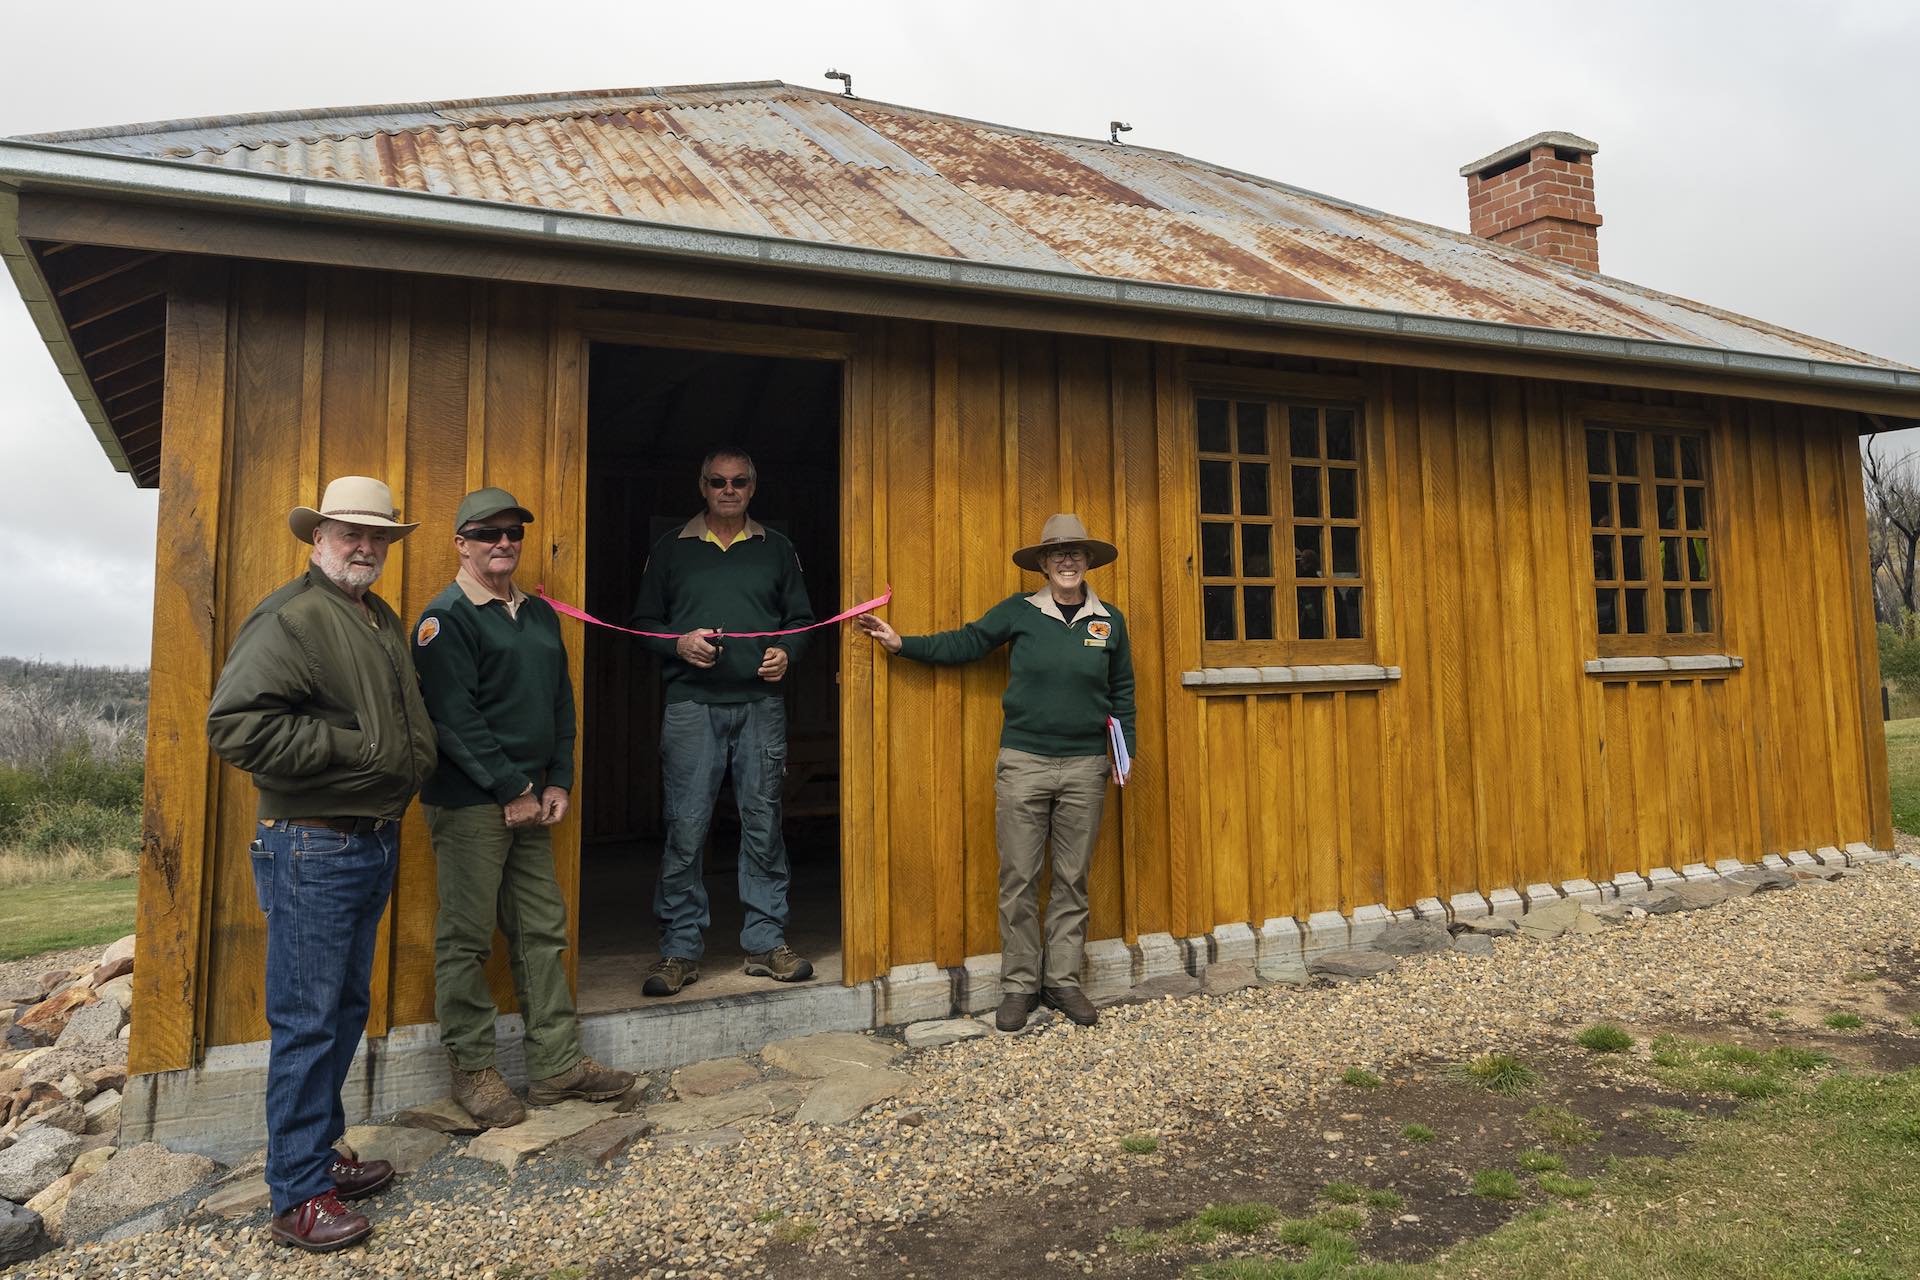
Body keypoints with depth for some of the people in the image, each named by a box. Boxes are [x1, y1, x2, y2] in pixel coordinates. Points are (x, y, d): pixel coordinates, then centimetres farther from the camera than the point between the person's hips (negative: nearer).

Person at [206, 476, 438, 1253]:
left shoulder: (385, 623, 14)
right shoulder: (290, 618, -14)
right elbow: (235, 723, -24)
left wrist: (408, 767, 10)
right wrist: (347, 748, -21)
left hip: (375, 843, 9)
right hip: (313, 848, -9)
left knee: (346, 1011, 17)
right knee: (307, 1021, -1)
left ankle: (320, 1152, 31)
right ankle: (297, 1198, 11)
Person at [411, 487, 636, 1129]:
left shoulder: (539, 614, 15)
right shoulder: (446, 618, -8)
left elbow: (561, 701, 15)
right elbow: (455, 718, -16)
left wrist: (557, 782, 4)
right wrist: (513, 789, -15)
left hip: (529, 800, 7)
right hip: (468, 803, -7)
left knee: (543, 931, 10)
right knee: (466, 938, 3)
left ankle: (557, 1064, 19)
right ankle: (471, 1070, 17)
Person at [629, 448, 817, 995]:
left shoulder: (776, 548, 14)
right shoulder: (672, 548, 10)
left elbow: (801, 617, 16)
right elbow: (643, 622, 10)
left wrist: (786, 652, -4)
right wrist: (680, 643, -9)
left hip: (761, 705, 1)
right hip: (691, 704, -1)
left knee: (763, 825, 4)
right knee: (685, 829, -2)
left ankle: (766, 941, 15)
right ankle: (680, 948, 9)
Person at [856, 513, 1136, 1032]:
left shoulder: (1109, 622, 6)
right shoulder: (1019, 612, 0)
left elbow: (1122, 692, 13)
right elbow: (964, 643, 6)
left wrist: (1126, 750, 6)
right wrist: (901, 643, 0)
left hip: (1085, 768, 2)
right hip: (1023, 763, -2)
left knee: (1072, 880, 9)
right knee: (1018, 879, 2)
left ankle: (1063, 980, 21)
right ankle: (1019, 985, 15)